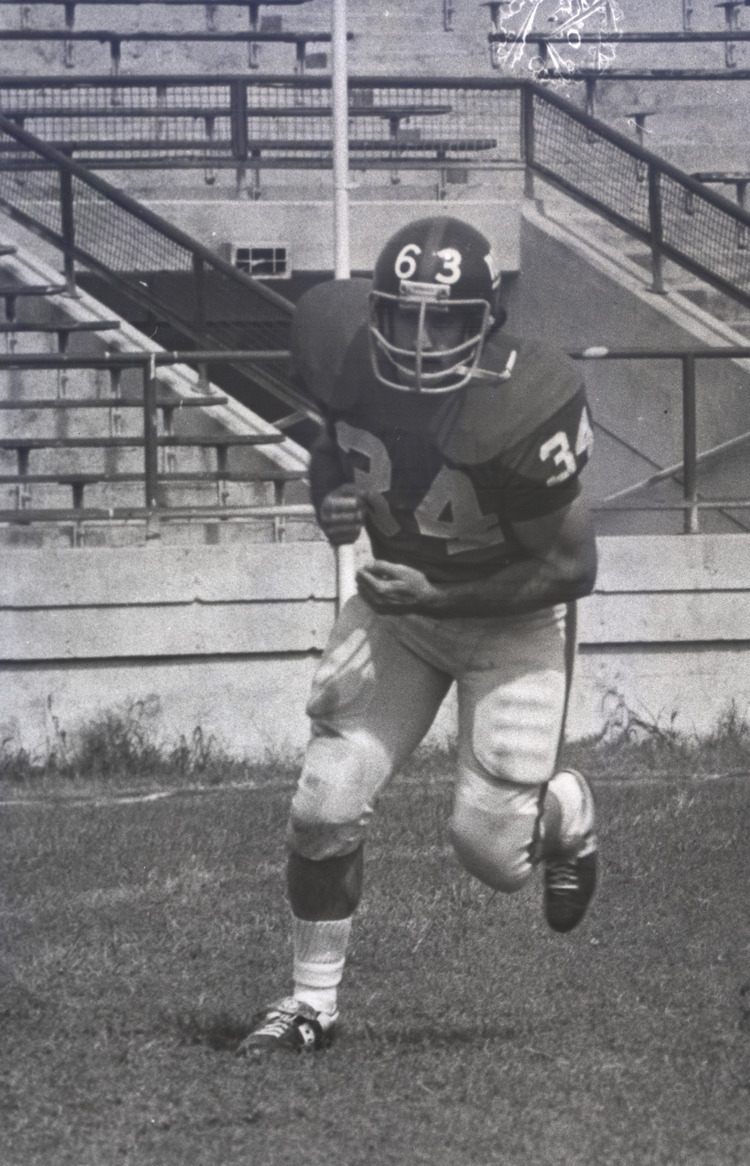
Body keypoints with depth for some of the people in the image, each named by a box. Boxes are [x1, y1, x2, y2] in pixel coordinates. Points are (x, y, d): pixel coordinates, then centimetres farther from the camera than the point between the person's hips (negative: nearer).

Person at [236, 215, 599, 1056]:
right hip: (401, 601, 4)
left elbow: (571, 568, -23)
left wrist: (436, 596, -30)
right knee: (326, 807, -4)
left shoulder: (517, 411, -34)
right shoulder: (347, 356, -19)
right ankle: (312, 1001, 15)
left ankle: (569, 815, 32)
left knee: (491, 845, -5)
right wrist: (329, 493, -16)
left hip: (513, 618, -4)